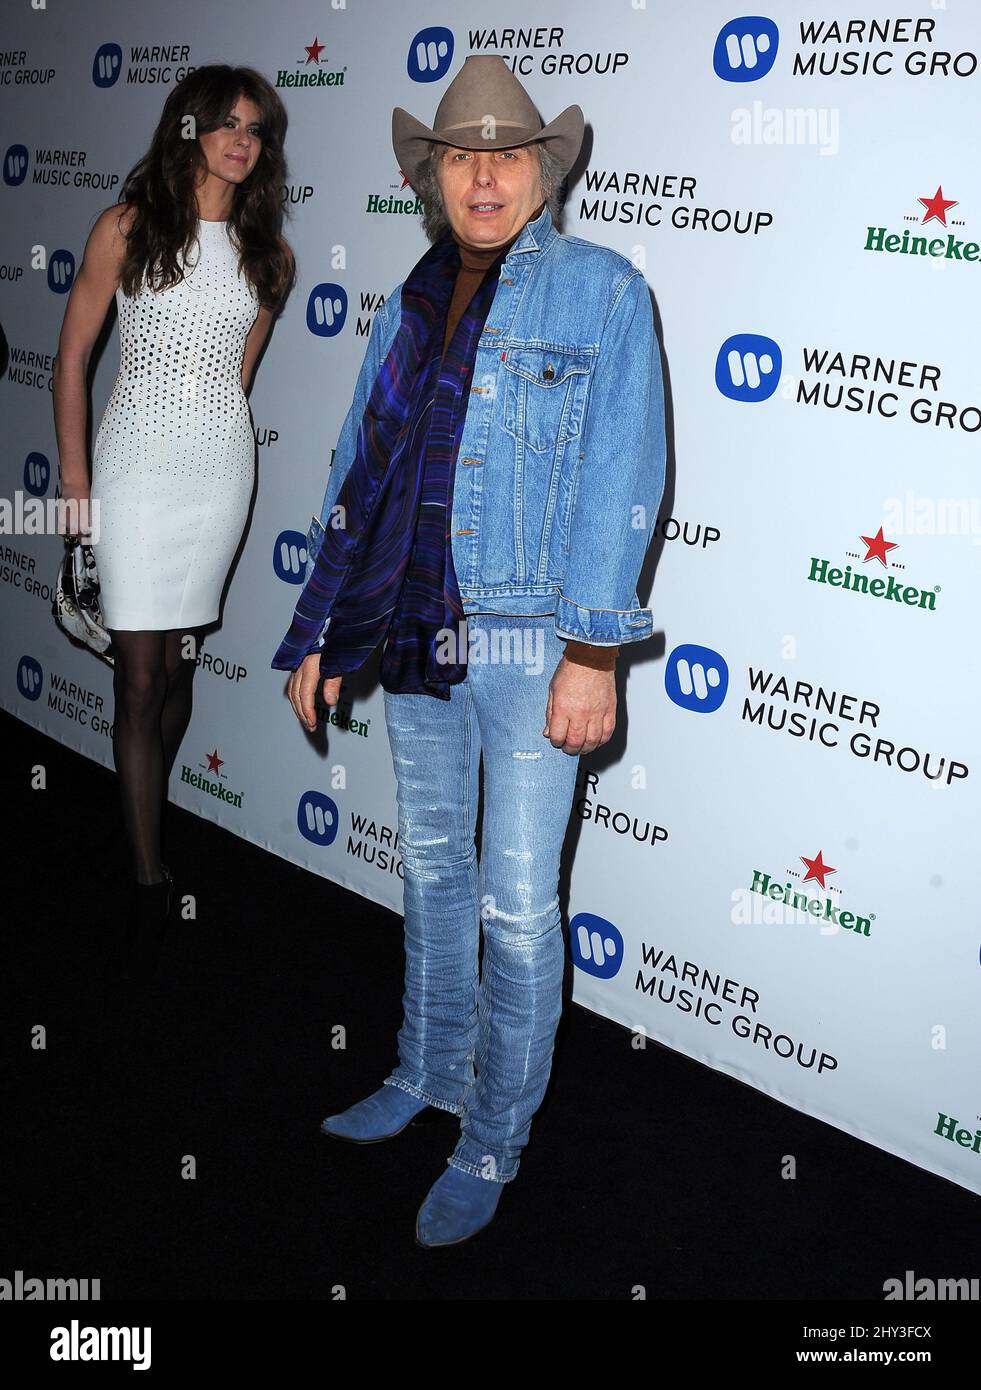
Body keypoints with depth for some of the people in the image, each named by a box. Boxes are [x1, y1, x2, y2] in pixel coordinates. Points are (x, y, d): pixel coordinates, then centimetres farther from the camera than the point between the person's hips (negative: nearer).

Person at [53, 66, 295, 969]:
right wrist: (75, 477, -3)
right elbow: (73, 356, 0)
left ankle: (140, 817, 31)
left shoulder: (265, 251, 7)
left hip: (223, 466, 3)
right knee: (141, 670, -5)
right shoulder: (128, 227, -3)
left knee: (181, 660, 10)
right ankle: (149, 876, 1)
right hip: (137, 462, -3)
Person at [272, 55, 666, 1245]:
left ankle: (493, 1145, 22)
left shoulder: (601, 291, -3)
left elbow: (620, 476, -10)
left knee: (516, 906, 3)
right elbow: (358, 472, 13)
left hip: (529, 643, -5)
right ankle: (430, 1075, 39)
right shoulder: (409, 306, 11)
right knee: (431, 869, 18)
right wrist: (319, 632, 10)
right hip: (413, 636, 5)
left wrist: (593, 650, -16)